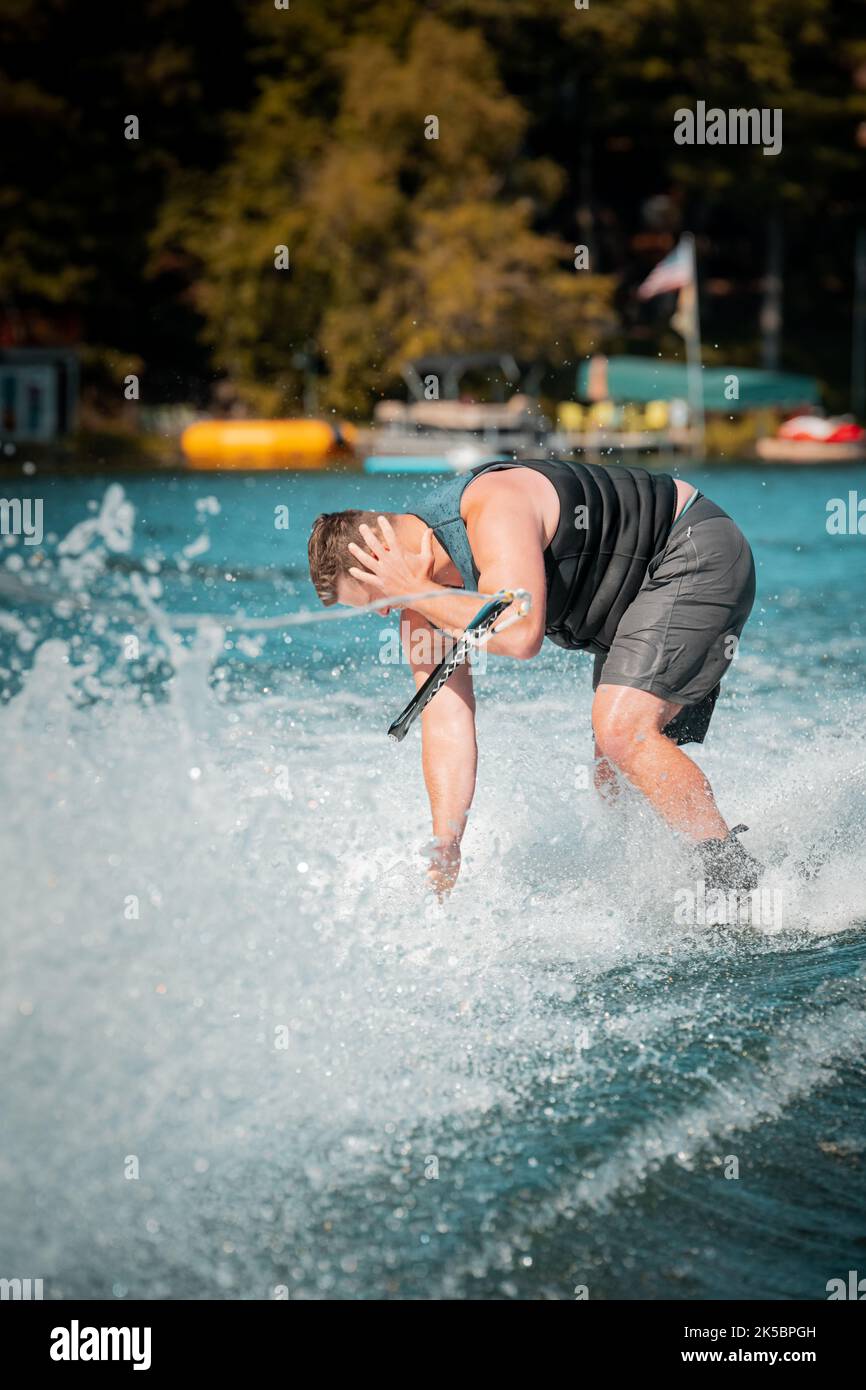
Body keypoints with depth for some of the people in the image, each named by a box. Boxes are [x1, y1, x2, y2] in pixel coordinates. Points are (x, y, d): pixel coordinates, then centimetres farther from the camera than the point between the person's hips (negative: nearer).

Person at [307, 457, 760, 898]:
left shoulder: (493, 511, -31)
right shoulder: (424, 595, -3)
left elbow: (521, 635, -45)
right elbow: (446, 720, -6)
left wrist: (417, 591, -31)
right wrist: (444, 850, -13)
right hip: (641, 599, 10)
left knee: (622, 732, -23)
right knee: (613, 775, 10)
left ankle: (740, 883, -19)